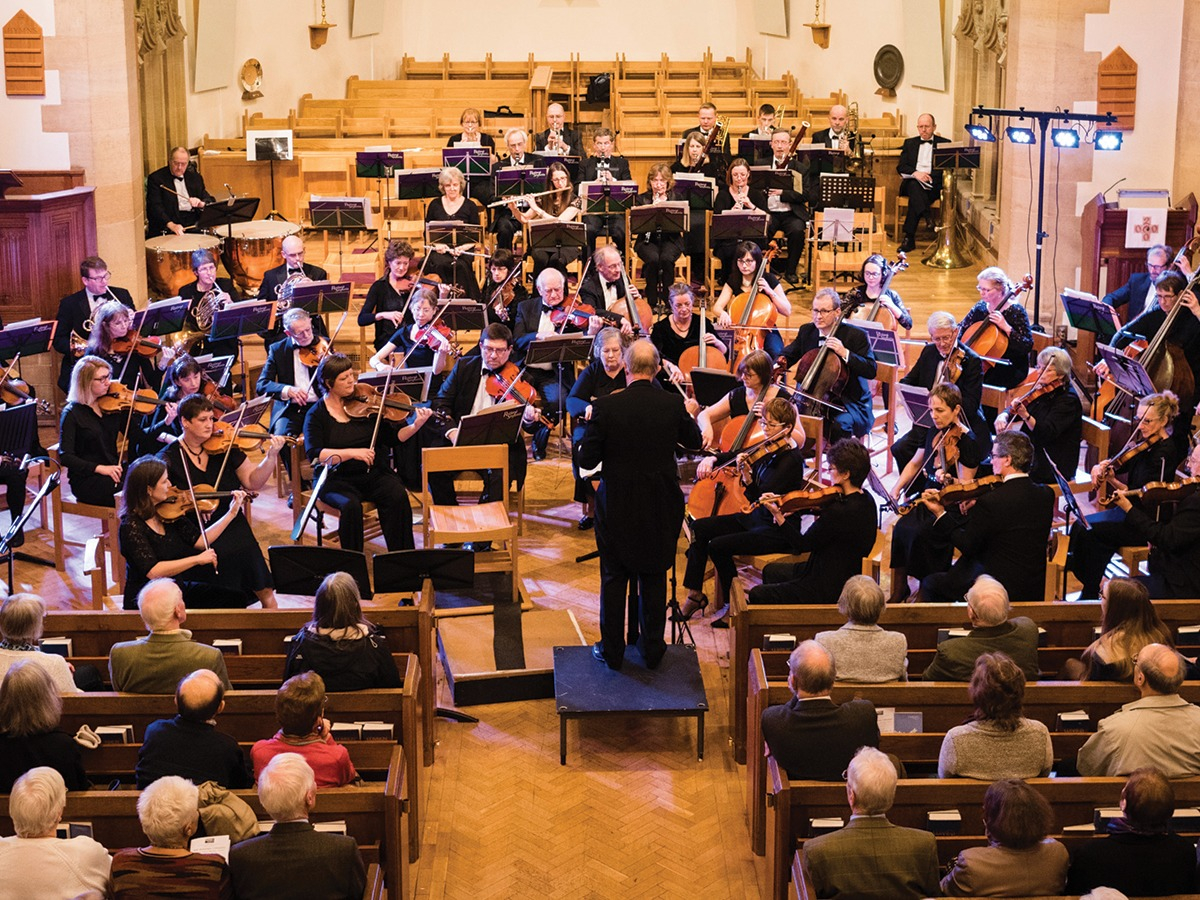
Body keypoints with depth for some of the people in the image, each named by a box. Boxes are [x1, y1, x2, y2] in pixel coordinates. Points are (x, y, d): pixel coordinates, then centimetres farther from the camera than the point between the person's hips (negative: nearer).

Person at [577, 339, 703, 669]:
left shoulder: (606, 407, -16)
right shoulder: (673, 404, -10)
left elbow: (587, 460, -10)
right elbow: (694, 441, 8)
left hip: (617, 506, -2)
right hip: (661, 507, 2)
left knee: (614, 579, 12)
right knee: (654, 579, 15)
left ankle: (612, 651, 21)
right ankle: (652, 649, 23)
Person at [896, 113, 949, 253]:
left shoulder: (944, 143, 13)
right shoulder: (909, 143, 21)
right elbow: (901, 167, 9)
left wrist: (929, 177, -12)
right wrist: (915, 173, -13)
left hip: (934, 184, -2)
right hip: (913, 183, 2)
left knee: (915, 199, -34)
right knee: (914, 186, -37)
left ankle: (909, 238, -39)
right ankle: (929, 219, -51)